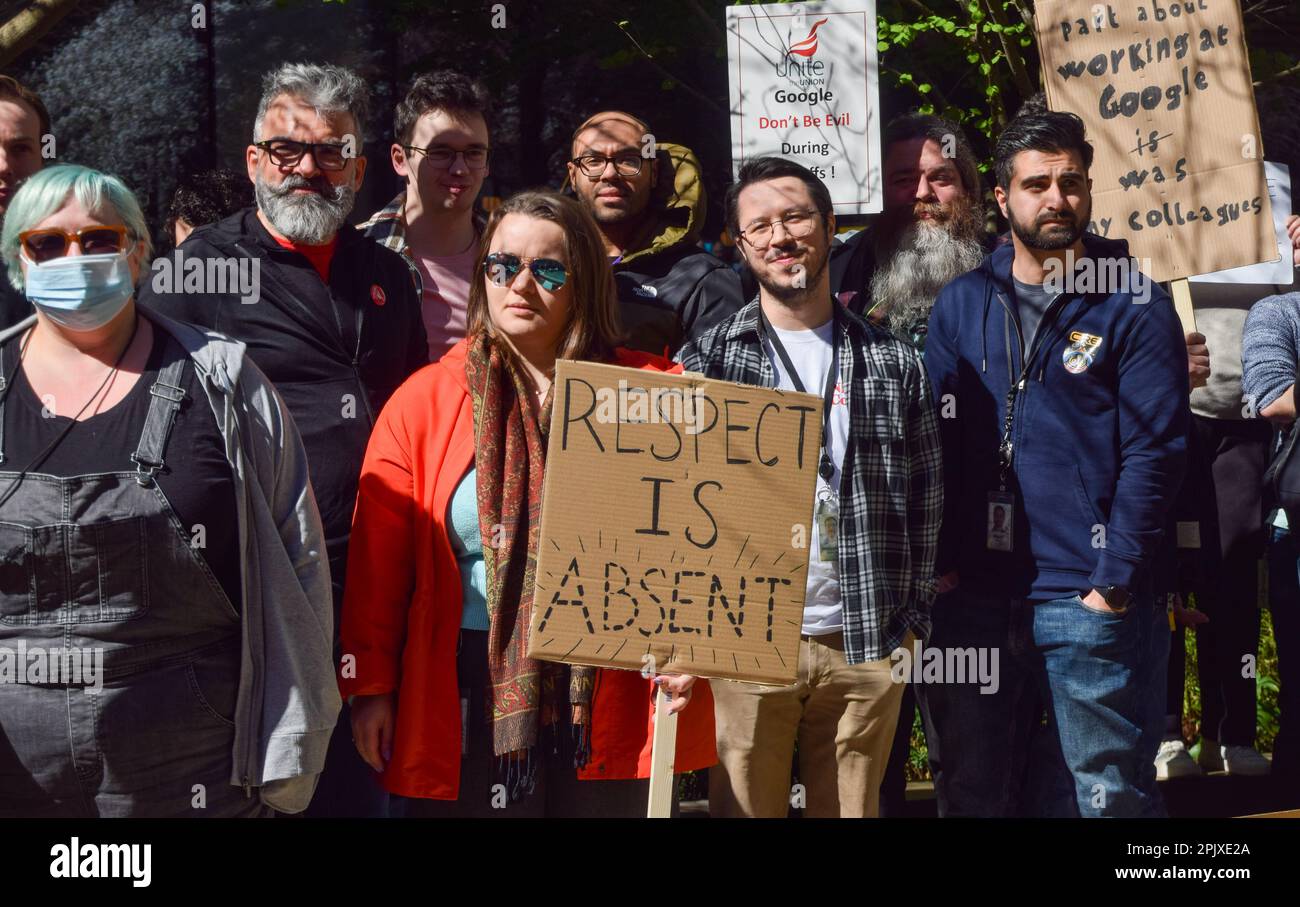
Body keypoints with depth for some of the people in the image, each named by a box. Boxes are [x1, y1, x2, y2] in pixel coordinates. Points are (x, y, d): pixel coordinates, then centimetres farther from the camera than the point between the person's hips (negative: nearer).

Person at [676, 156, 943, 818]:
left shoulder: (894, 362, 9)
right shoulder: (707, 361, 3)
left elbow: (925, 496, 11)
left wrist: (913, 614, 5)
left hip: (863, 646, 2)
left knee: (852, 809, 9)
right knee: (744, 809, 4)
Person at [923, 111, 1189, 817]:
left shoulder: (1134, 306, -2)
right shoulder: (961, 304, 8)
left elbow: (1153, 450, -8)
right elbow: (936, 437, 6)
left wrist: (1116, 579, -13)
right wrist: (940, 561, -2)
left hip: (1089, 602, -4)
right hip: (972, 597, 4)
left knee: (1103, 793, 6)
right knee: (970, 792, 15)